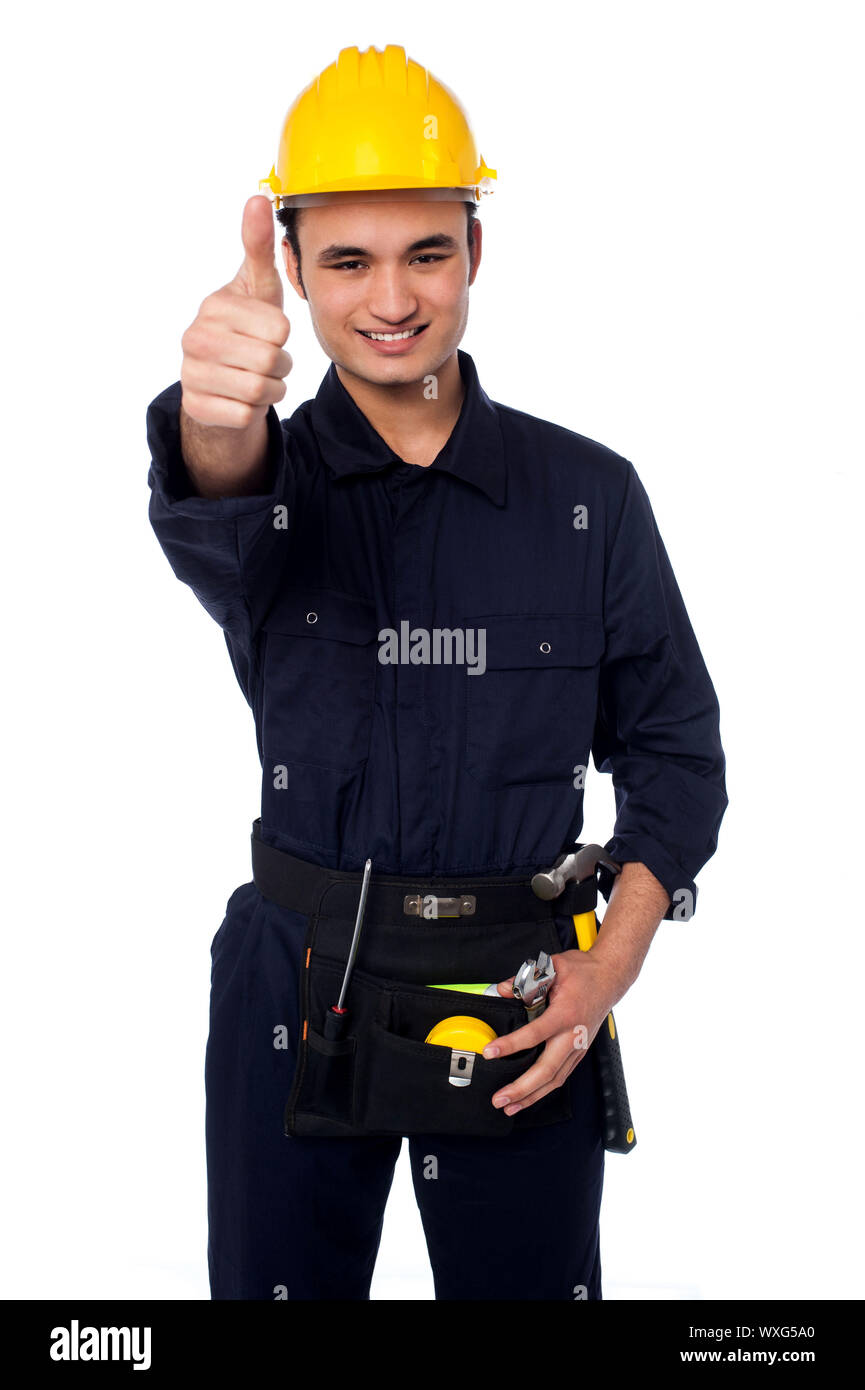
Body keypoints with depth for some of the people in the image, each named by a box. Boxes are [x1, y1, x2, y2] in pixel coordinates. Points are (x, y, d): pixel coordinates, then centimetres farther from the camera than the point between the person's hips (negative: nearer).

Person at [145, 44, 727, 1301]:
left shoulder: (590, 495, -1)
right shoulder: (270, 477, -4)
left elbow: (674, 747, 4)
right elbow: (209, 527, -30)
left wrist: (617, 957, -11)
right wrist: (217, 428, -54)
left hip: (523, 1007, 0)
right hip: (295, 998, 0)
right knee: (278, 1282, 11)